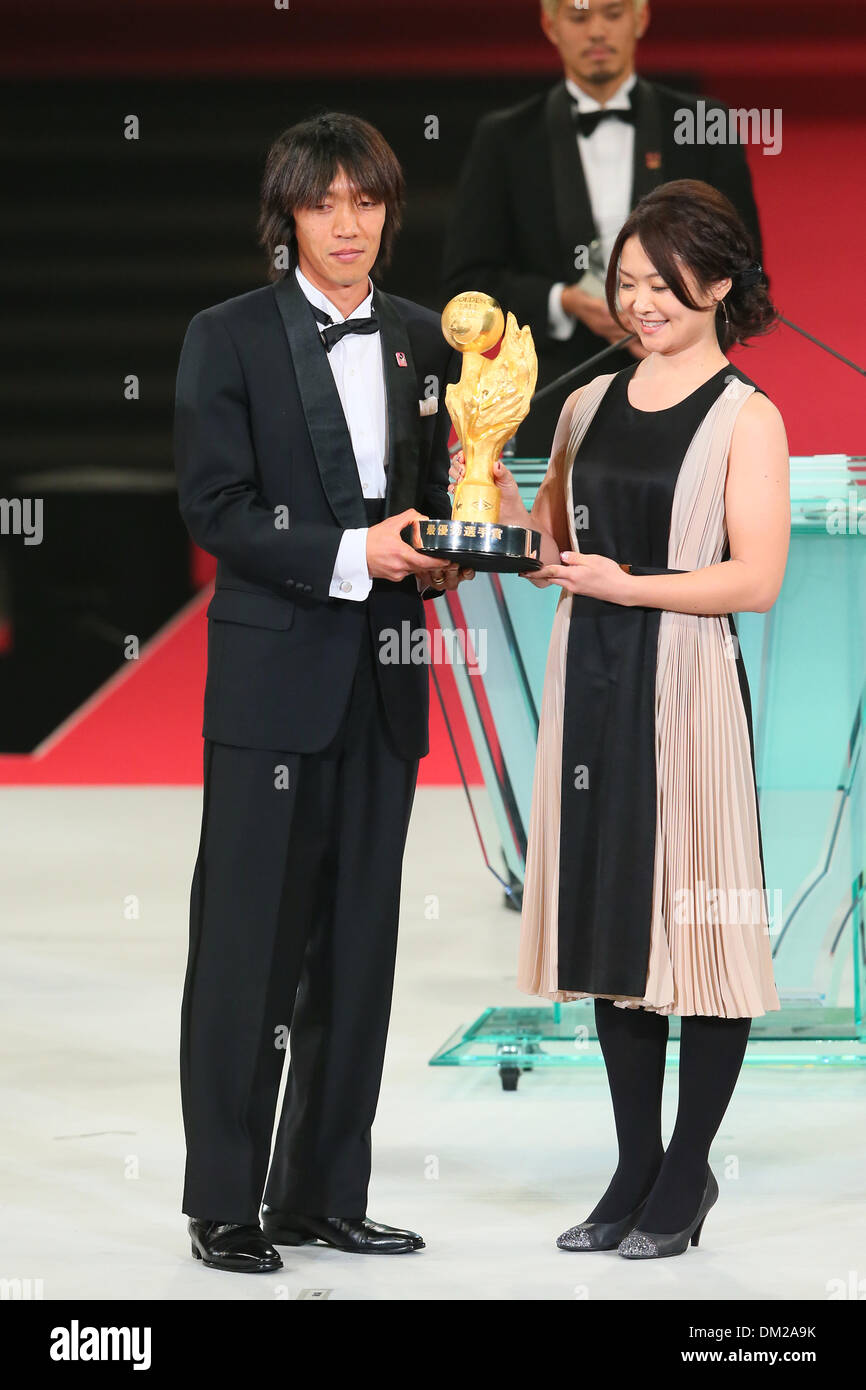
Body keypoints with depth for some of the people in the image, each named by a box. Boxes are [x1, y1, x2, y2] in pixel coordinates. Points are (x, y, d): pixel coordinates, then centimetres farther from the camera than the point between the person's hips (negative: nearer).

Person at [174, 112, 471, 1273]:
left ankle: (326, 1193, 17)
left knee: (358, 942, 9)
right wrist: (350, 555, -19)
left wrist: (438, 553, -4)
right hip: (274, 673, -5)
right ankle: (225, 1205, 4)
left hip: (383, 681, 5)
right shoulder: (230, 338, -4)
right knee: (249, 939, -2)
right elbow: (212, 508, -9)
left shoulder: (419, 341, 11)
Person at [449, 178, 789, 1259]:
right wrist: (500, 502, 1)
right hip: (591, 683, 6)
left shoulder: (746, 420, -4)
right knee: (612, 917, 9)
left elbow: (756, 579, -11)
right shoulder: (588, 406, 13)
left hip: (685, 687, -6)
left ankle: (688, 1171, 9)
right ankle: (636, 1169, 17)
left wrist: (631, 586, -18)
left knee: (697, 915, -1)